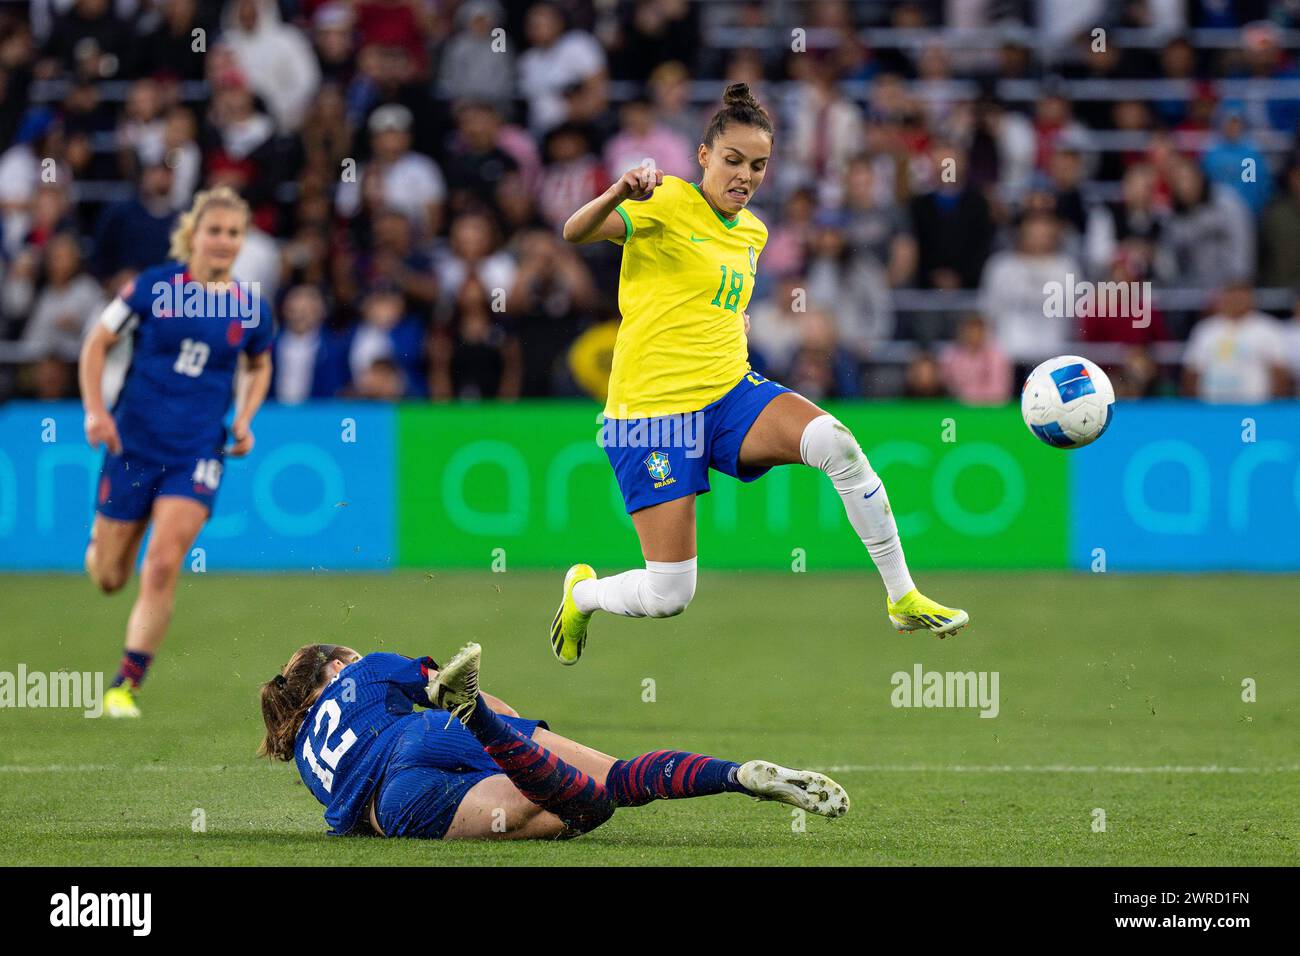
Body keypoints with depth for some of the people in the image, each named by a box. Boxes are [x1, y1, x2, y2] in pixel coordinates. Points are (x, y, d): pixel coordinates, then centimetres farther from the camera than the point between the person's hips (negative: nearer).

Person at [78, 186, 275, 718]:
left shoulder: (250, 309, 0)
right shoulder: (154, 287, -6)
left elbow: (259, 367, 20)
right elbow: (97, 343, 2)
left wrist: (245, 418, 3)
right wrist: (95, 409, -9)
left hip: (197, 453, 0)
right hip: (134, 445, 0)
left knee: (163, 567, -16)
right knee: (108, 579, 8)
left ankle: (125, 685, -5)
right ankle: (100, 537, 47)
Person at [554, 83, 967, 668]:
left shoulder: (752, 231, 12)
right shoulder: (668, 203, -10)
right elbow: (575, 232, -27)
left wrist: (736, 324, 15)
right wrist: (619, 194, -45)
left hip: (730, 397, 6)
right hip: (653, 411, -6)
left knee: (835, 442, -25)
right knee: (668, 596, -9)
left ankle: (904, 600, -15)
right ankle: (582, 592, 28)